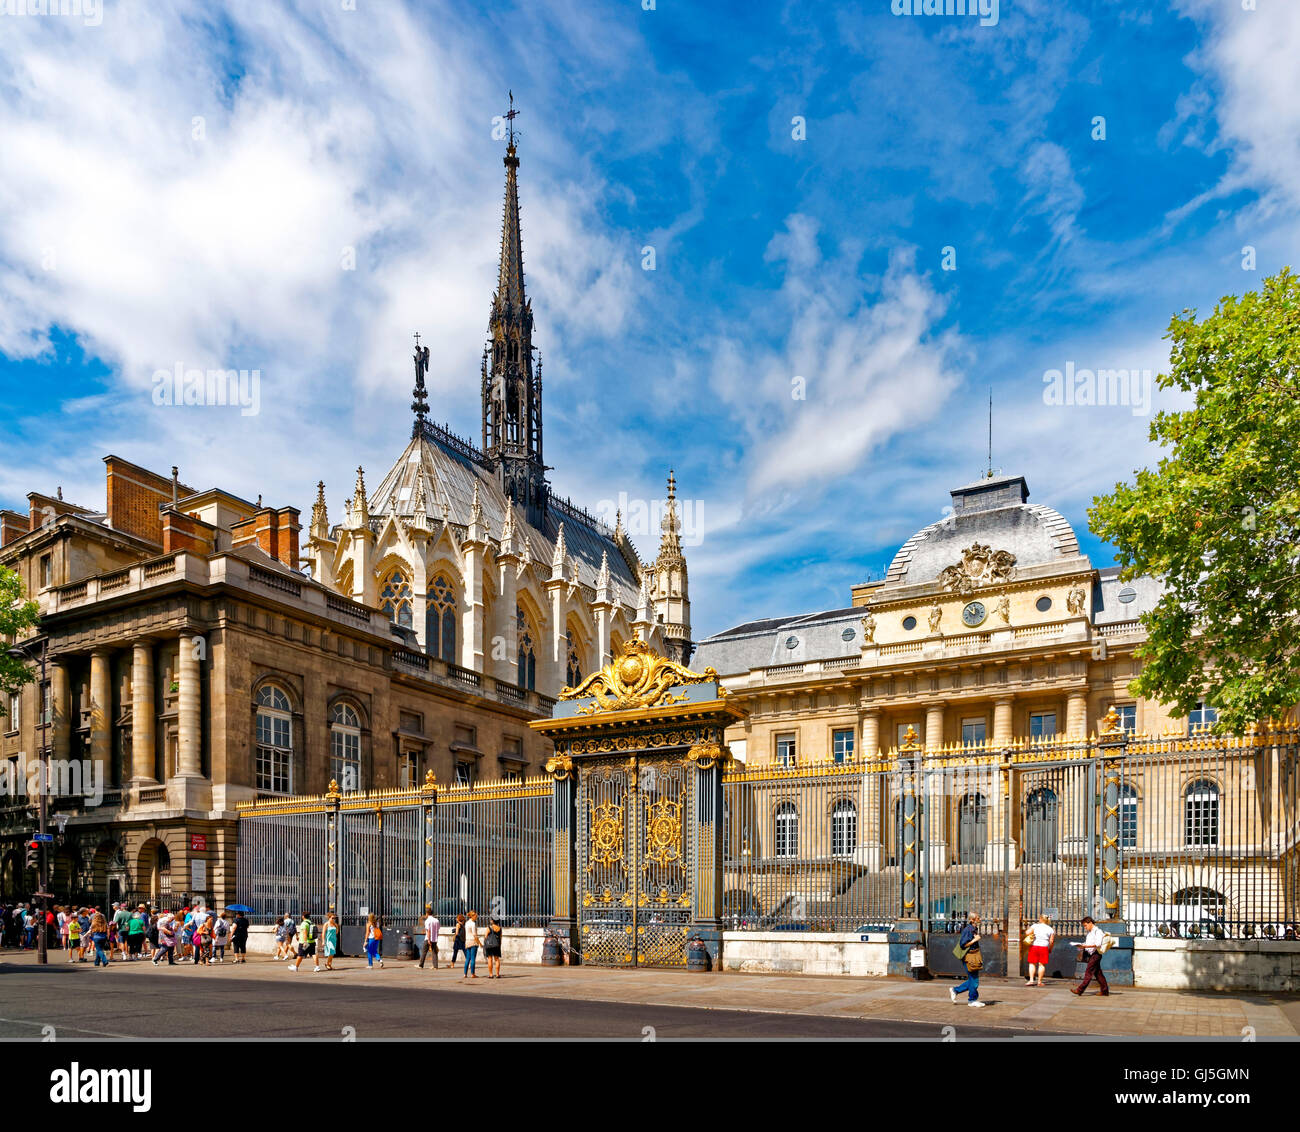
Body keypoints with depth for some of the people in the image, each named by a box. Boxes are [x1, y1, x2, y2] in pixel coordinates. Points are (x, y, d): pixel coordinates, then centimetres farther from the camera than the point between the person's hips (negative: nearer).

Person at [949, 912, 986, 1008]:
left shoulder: (975, 929, 10)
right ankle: (972, 1000, 13)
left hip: (975, 956, 9)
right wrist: (974, 940, -20)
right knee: (973, 979, -1)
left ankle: (955, 990, 25)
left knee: (973, 979, 13)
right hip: (969, 957, -9)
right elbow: (962, 944, -20)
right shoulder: (967, 930, -18)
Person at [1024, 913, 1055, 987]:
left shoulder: (1035, 926, 0)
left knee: (1032, 964, 7)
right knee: (1041, 964, 6)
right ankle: (1039, 981, 8)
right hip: (1044, 947, 1)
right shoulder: (1050, 929, 5)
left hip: (1034, 946, -1)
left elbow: (1027, 933, -11)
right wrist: (1050, 949, 16)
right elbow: (1051, 941, 2)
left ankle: (1031, 980, -1)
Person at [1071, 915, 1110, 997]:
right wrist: (1082, 946, 4)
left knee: (1089, 972, -10)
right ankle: (1105, 991, 15)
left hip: (1096, 954, -9)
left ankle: (1080, 990, -14)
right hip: (1090, 954, 9)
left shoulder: (1098, 931, -9)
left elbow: (1098, 944, -20)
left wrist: (1087, 946, -27)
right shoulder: (1090, 933, 19)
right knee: (1097, 973, 10)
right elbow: (1087, 944, 24)